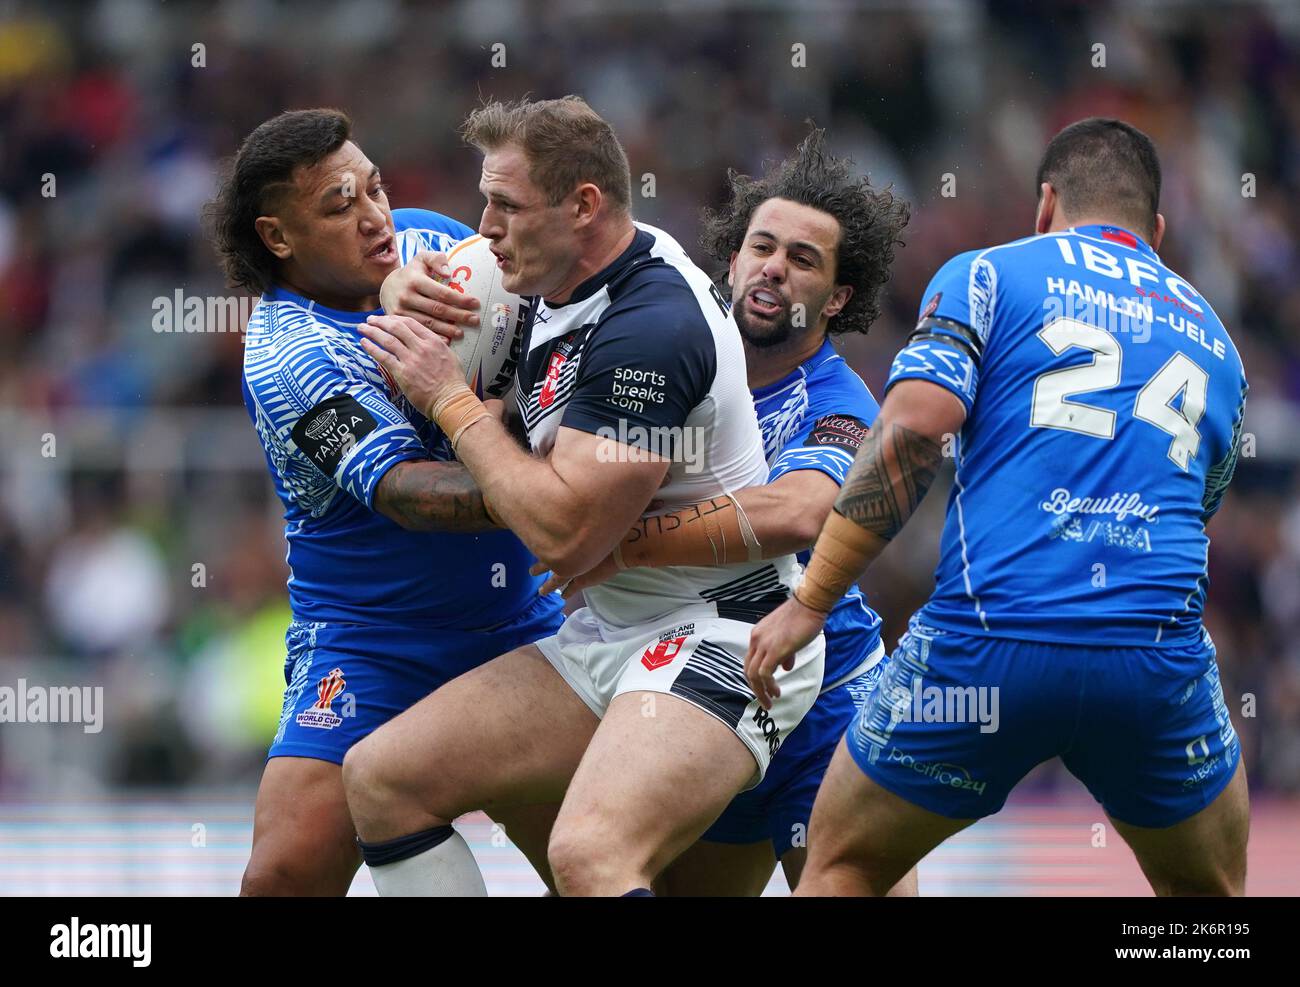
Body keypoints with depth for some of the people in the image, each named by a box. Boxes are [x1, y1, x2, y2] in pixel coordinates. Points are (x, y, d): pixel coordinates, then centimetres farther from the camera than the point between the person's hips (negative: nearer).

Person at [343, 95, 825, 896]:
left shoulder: (651, 325, -21)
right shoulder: (554, 290, 8)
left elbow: (566, 534, -23)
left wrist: (452, 401, -12)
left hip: (718, 642, -10)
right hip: (609, 633, 10)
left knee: (590, 856, -35)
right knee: (380, 777, 1)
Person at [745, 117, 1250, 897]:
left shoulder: (987, 275, 11)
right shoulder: (1213, 337, 24)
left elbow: (913, 431, -5)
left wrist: (811, 601, -3)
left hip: (990, 646, -3)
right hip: (1160, 653, 3)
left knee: (843, 865, 18)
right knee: (1210, 889, 26)